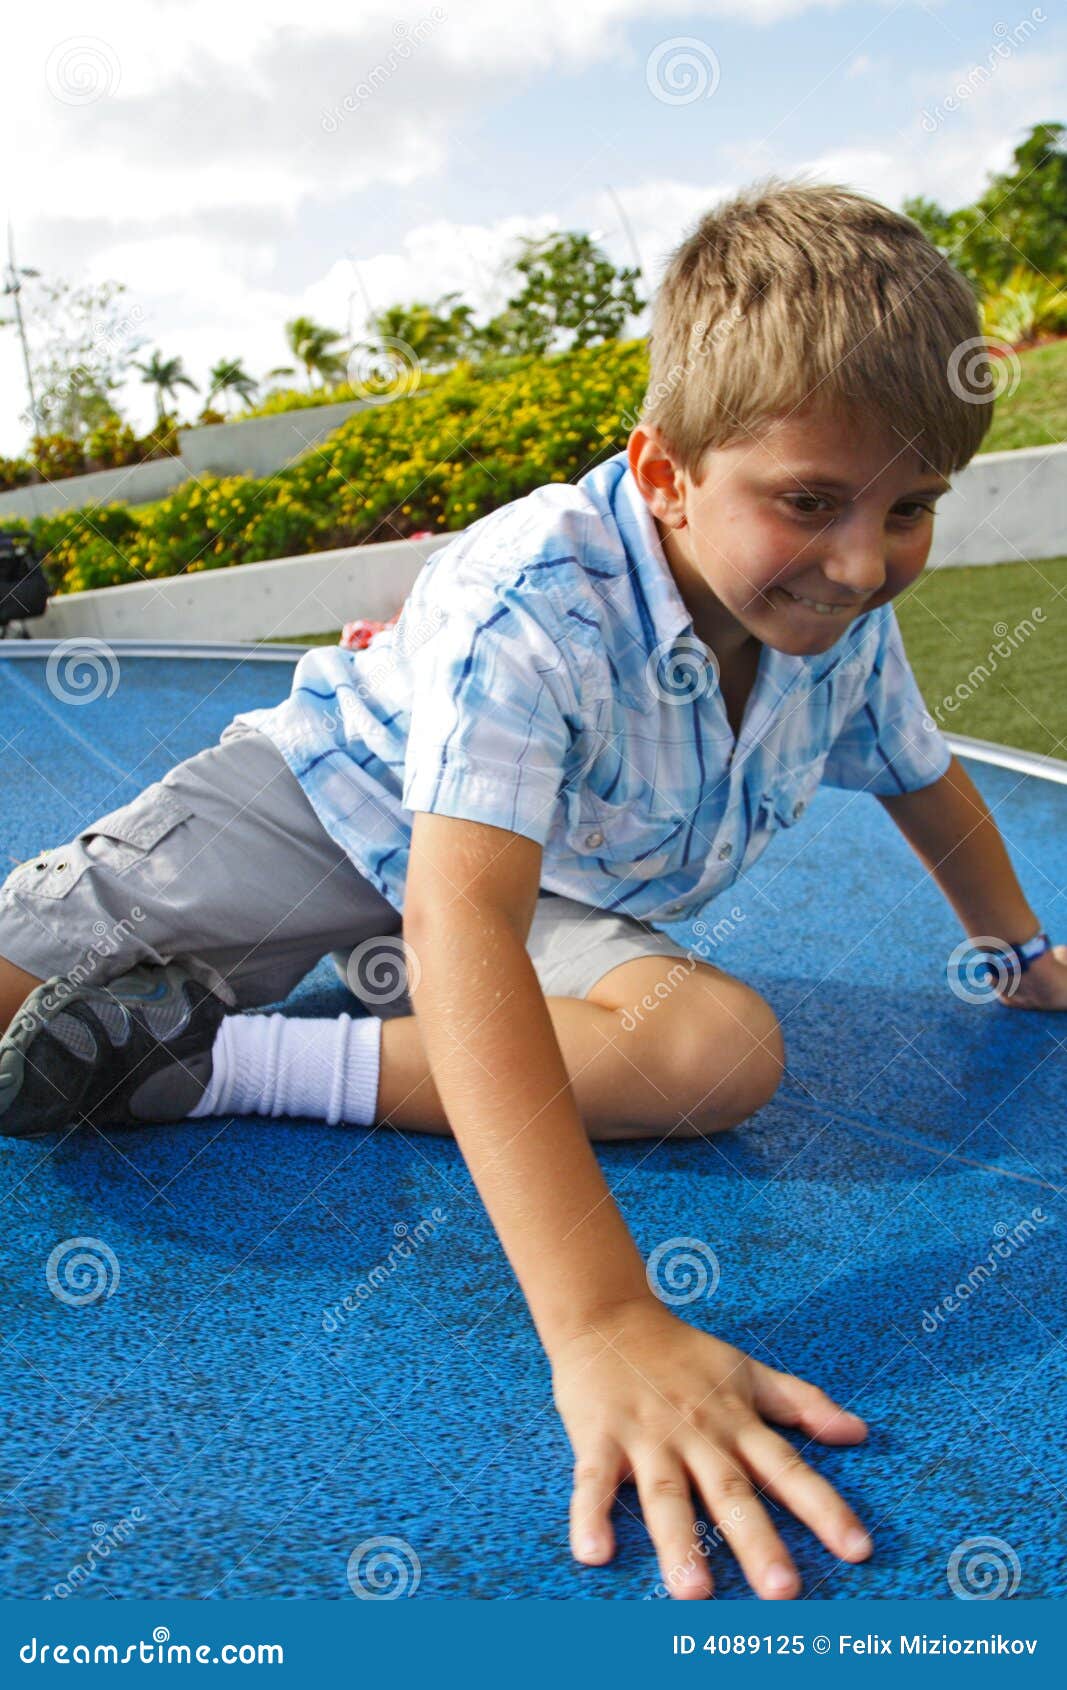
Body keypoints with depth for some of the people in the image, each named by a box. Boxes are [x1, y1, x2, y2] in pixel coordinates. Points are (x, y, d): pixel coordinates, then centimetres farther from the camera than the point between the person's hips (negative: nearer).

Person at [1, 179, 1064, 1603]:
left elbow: (926, 779, 9)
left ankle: (212, 1059, -22)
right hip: (338, 804, -6)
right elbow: (464, 919, -49)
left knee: (727, 1050, -28)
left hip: (558, 894, 6)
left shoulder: (847, 624, -14)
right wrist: (604, 1326, -57)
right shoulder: (534, 601, -36)